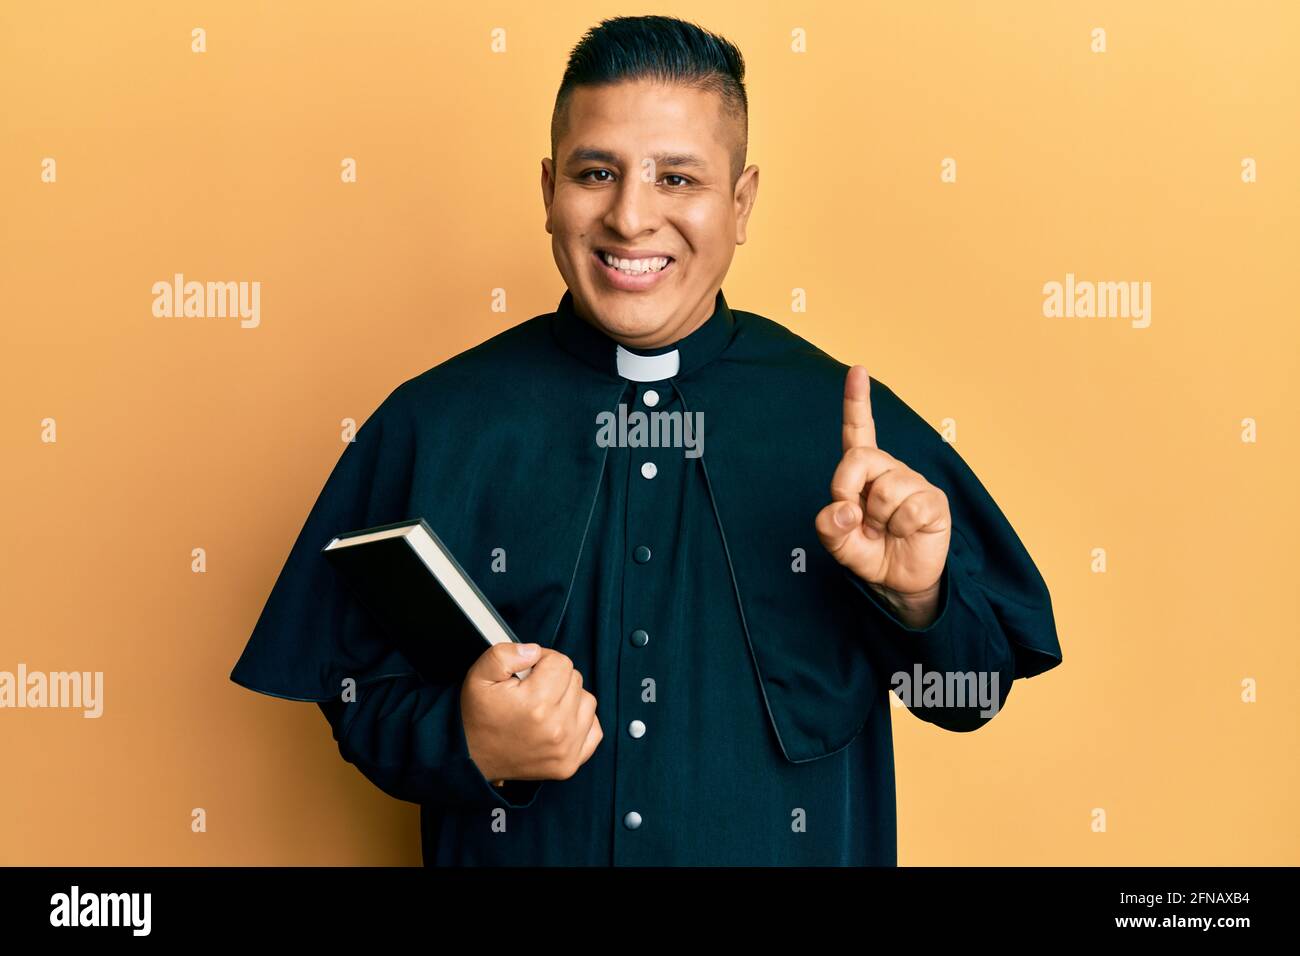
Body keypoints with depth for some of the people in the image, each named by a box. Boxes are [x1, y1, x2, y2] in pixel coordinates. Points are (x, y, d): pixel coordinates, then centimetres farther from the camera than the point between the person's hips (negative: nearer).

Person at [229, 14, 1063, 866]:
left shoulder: (850, 419, -10)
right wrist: (464, 744, -23)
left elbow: (973, 693, -5)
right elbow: (355, 694, -5)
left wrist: (918, 598, -24)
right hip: (510, 849, 0)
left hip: (794, 847, 1)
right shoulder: (433, 422, -10)